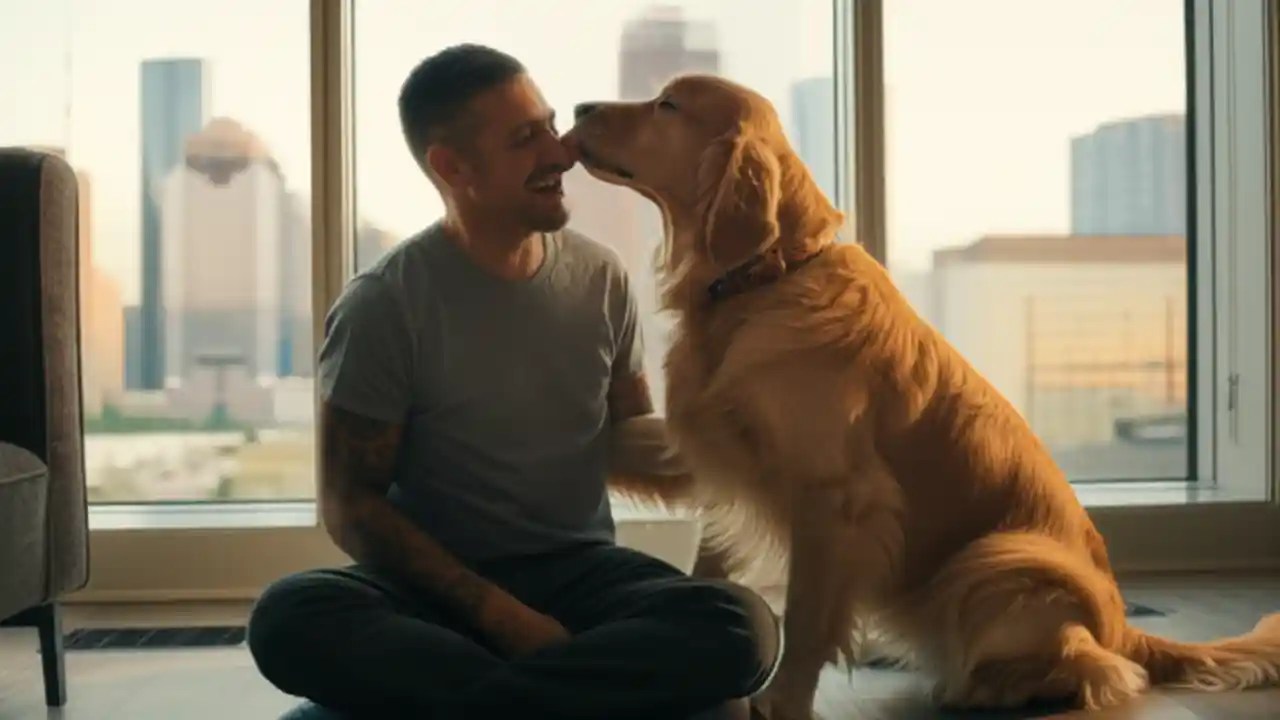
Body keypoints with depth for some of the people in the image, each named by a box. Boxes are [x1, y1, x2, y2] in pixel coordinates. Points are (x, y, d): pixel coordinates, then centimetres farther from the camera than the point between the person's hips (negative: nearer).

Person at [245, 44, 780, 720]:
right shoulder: (382, 305, -9)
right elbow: (351, 506, -8)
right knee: (288, 617, -34)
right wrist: (498, 613, -18)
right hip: (440, 582, -2)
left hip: (581, 570, 3)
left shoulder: (601, 278, 3)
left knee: (744, 627, -28)